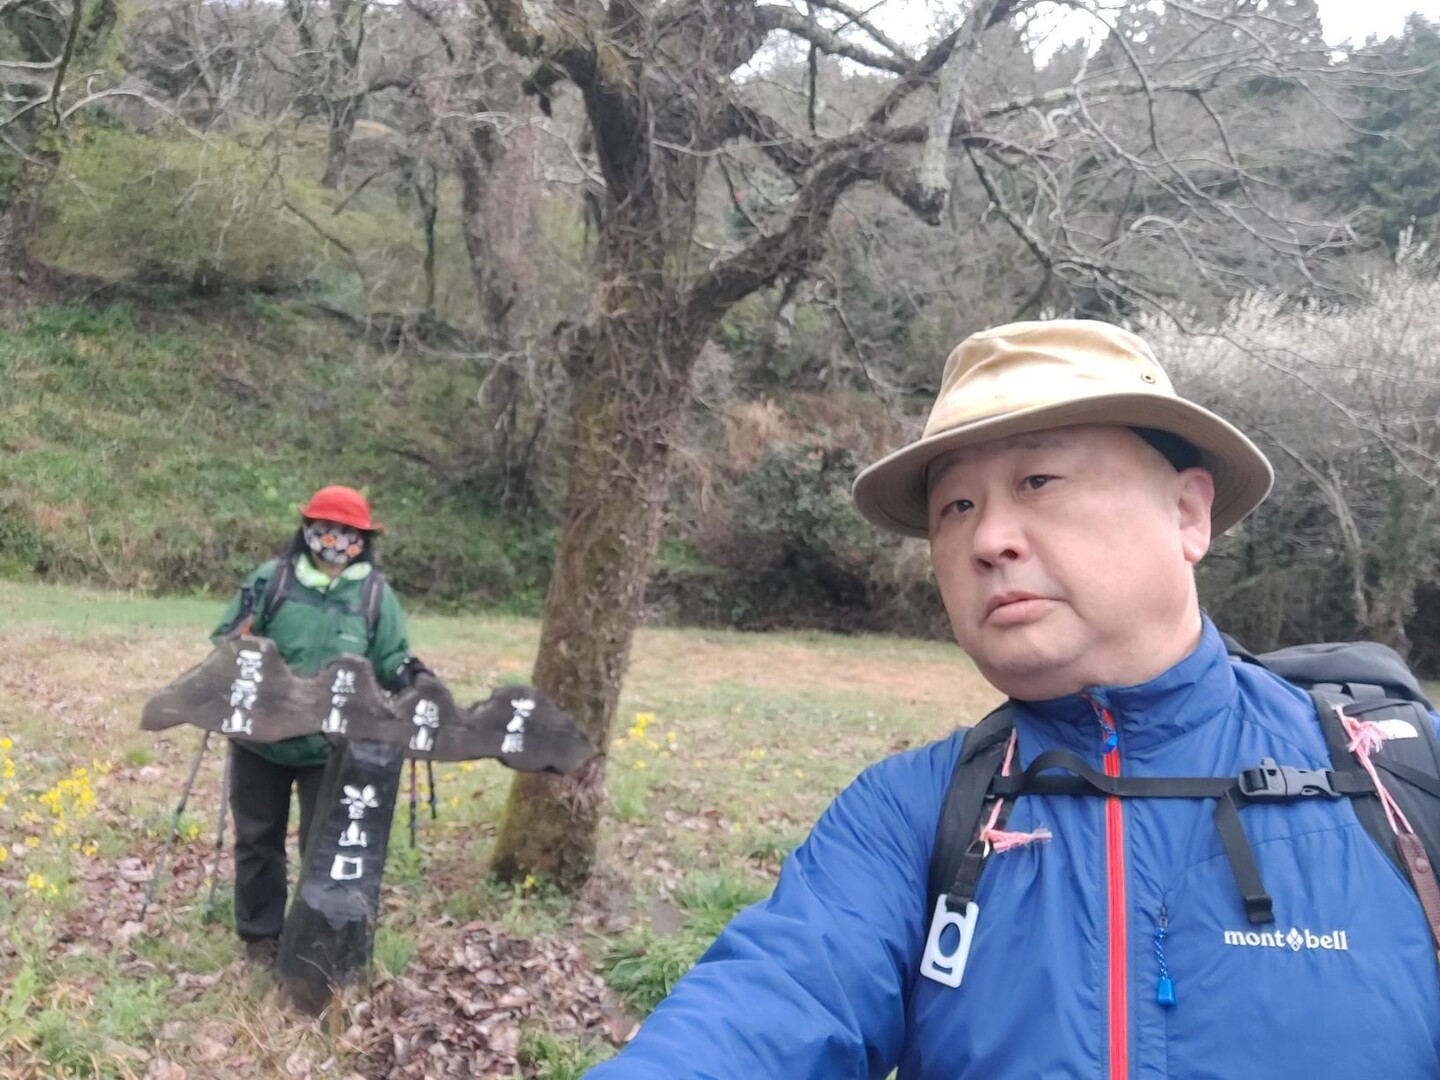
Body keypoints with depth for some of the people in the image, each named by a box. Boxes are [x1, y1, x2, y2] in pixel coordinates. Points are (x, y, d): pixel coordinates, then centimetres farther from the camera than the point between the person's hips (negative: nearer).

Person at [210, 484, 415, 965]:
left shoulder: (376, 594, -4)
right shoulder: (270, 578, -6)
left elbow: (390, 661, 5)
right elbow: (226, 641, 1)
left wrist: (408, 674, -18)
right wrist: (244, 620, -22)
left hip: (330, 747, -1)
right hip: (261, 737, 1)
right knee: (258, 837, 15)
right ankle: (259, 934, 32)